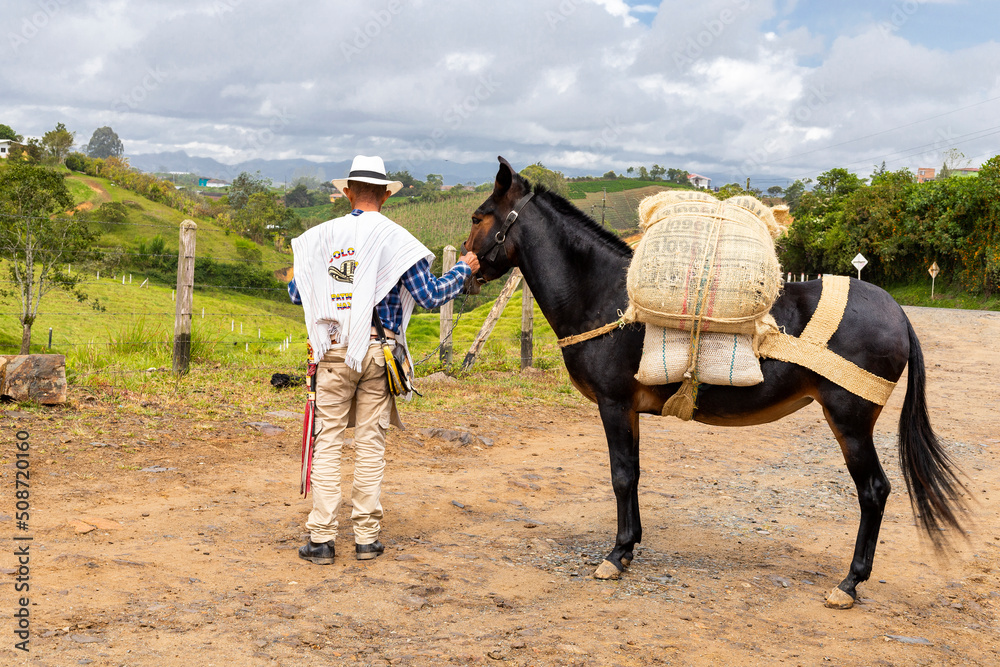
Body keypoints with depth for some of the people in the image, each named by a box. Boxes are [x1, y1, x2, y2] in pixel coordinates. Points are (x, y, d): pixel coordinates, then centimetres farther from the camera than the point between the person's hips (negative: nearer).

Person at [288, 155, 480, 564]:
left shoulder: (322, 235, 5)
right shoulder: (395, 238, -3)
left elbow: (296, 293, 11)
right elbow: (430, 296, -5)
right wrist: (464, 269, 11)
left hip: (333, 351, 1)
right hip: (378, 351, -1)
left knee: (327, 441, 6)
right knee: (370, 443, 7)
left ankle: (321, 538, 6)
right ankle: (366, 537, 12)